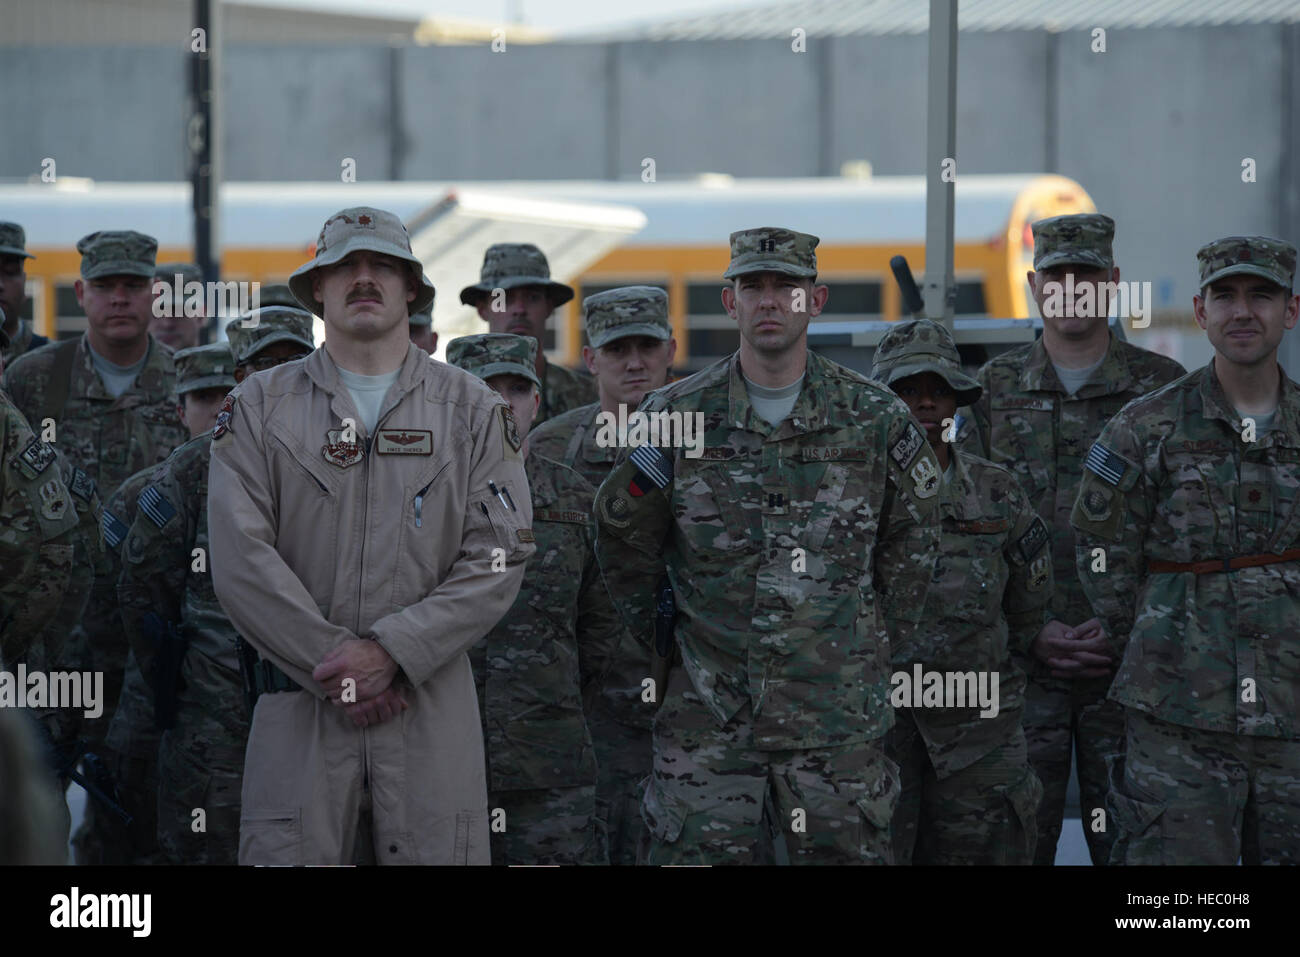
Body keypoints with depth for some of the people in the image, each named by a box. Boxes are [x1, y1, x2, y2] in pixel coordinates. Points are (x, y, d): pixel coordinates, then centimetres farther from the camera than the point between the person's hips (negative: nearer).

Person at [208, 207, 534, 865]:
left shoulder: (473, 410, 9)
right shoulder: (259, 407, 8)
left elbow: (497, 562, 0)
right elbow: (240, 562, -2)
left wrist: (391, 652, -11)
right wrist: (332, 664, -10)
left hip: (432, 699, 1)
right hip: (298, 700, -1)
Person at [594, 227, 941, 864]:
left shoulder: (873, 418, 3)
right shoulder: (677, 416, 1)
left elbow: (912, 541, 16)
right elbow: (622, 539, 13)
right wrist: (662, 642, 13)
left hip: (836, 711, 0)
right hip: (705, 716, 0)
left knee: (845, 850, 2)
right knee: (696, 853, -1)